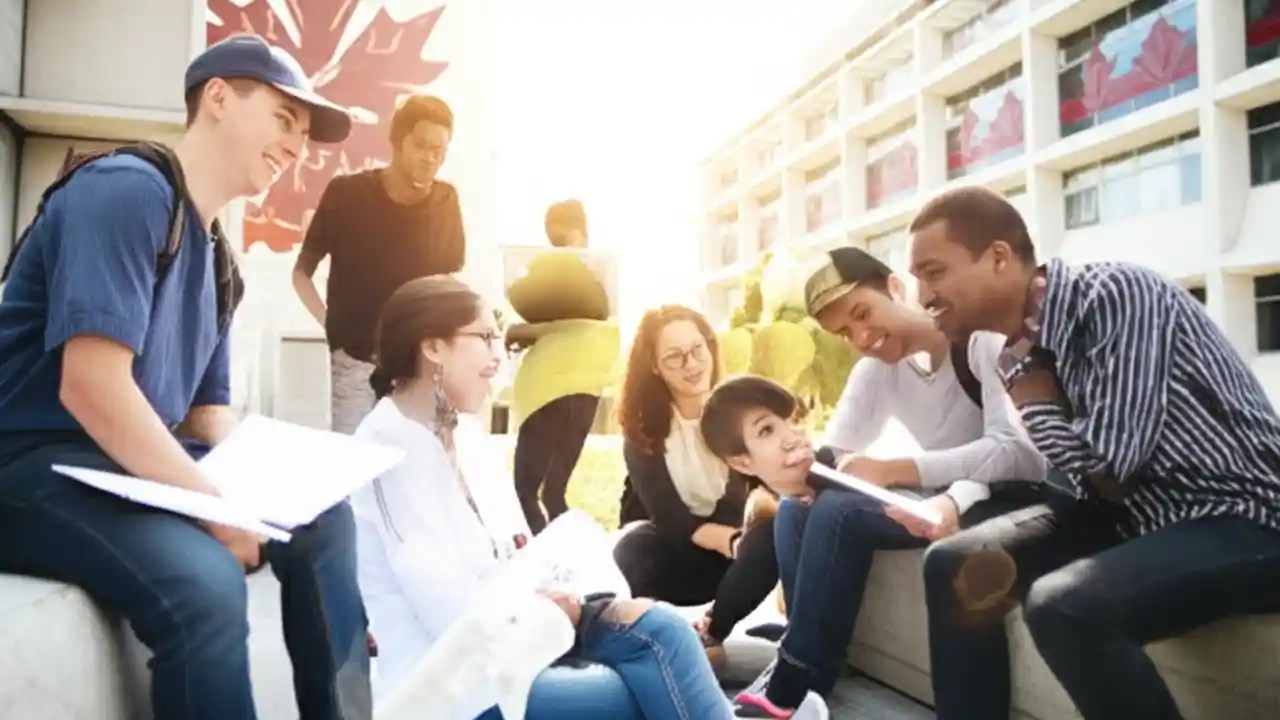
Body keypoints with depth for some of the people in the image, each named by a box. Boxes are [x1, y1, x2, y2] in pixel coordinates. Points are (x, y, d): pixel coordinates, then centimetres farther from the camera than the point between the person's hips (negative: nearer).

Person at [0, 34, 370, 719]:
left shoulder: (216, 254, 12)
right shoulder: (127, 188, -14)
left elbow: (208, 408, 15)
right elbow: (89, 386, -26)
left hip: (140, 462, 9)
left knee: (321, 518, 4)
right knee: (204, 582, -32)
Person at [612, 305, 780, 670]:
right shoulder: (642, 426, -14)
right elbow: (670, 519, -20)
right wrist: (731, 540, -35)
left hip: (730, 550, 1)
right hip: (672, 549, -1)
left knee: (773, 535, -33)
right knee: (632, 550, -36)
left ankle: (712, 634, -12)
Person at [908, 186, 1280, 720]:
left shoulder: (1115, 294, -20)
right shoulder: (1028, 340, 3)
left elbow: (1103, 471, -23)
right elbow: (1084, 486, 4)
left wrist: (1025, 385, -12)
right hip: (1142, 514, 8)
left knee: (1063, 606, -32)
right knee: (953, 565, 3)